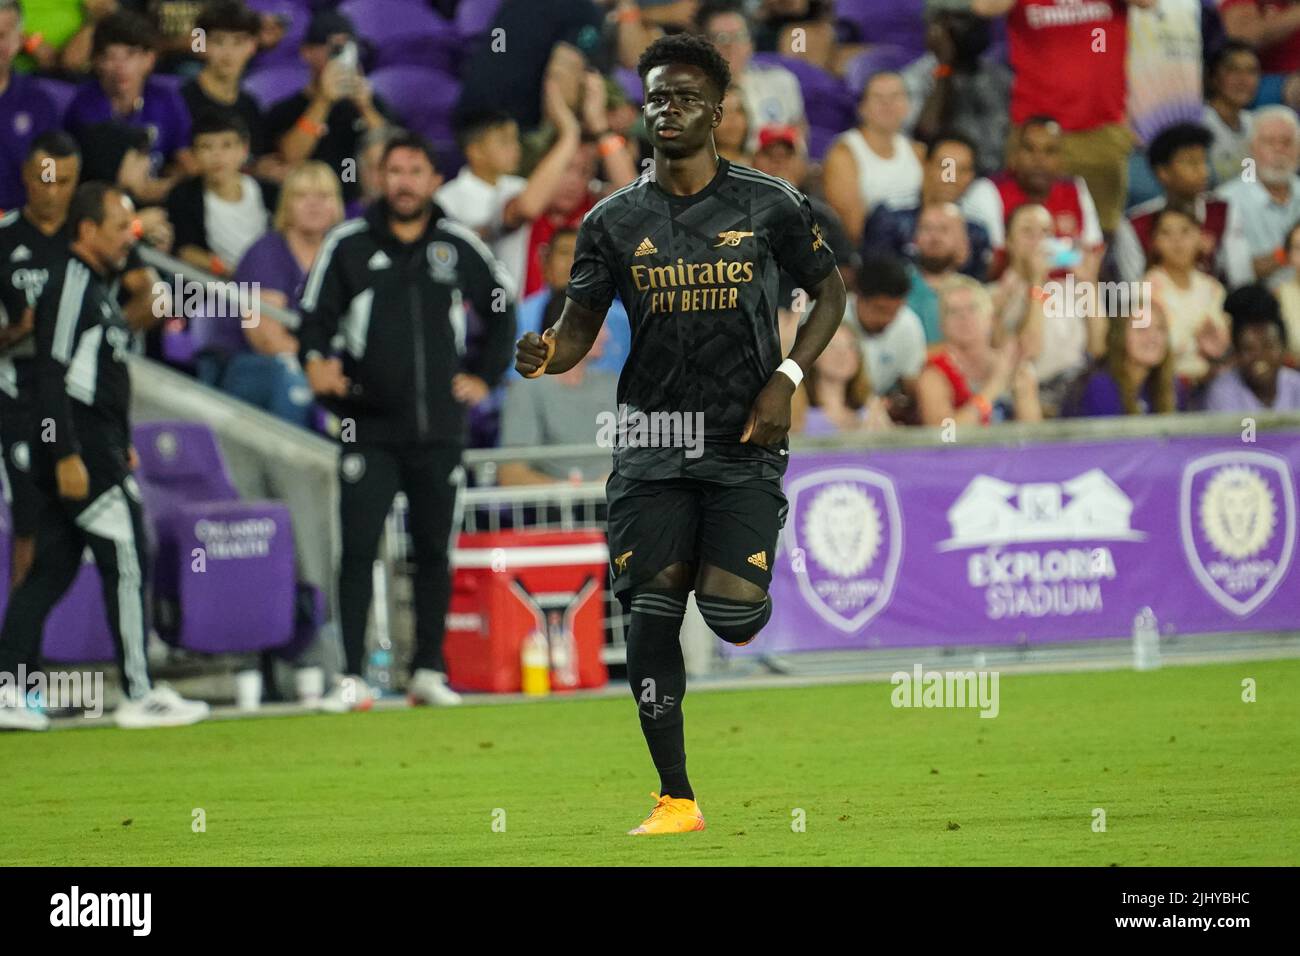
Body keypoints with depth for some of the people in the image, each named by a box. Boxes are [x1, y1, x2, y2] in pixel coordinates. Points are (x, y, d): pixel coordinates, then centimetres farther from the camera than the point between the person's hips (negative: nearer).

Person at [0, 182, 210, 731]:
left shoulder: (97, 289, 19)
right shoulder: (70, 289, -13)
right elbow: (52, 377, -19)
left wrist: (121, 446, 23)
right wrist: (67, 456, -23)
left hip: (97, 452, 10)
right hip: (81, 455, -10)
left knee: (51, 571, 8)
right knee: (125, 566, -7)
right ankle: (139, 696, -4)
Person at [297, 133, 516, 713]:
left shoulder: (459, 246, 7)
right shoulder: (348, 244, 1)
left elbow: (502, 311, 20)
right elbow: (315, 316, -1)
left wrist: (485, 378, 13)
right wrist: (316, 362, -21)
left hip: (440, 428, 2)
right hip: (369, 427, -2)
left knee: (433, 550, 8)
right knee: (358, 549, -9)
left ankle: (429, 671, 17)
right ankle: (352, 677, -8)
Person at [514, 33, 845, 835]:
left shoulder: (769, 205, 0)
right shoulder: (616, 221, 4)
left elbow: (830, 292, 10)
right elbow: (581, 326, 7)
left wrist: (787, 377, -4)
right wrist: (546, 356, -17)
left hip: (744, 445, -2)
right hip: (653, 445, 2)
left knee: (734, 617, -13)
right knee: (650, 618, -7)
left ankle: (742, 582, 27)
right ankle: (676, 799, 2)